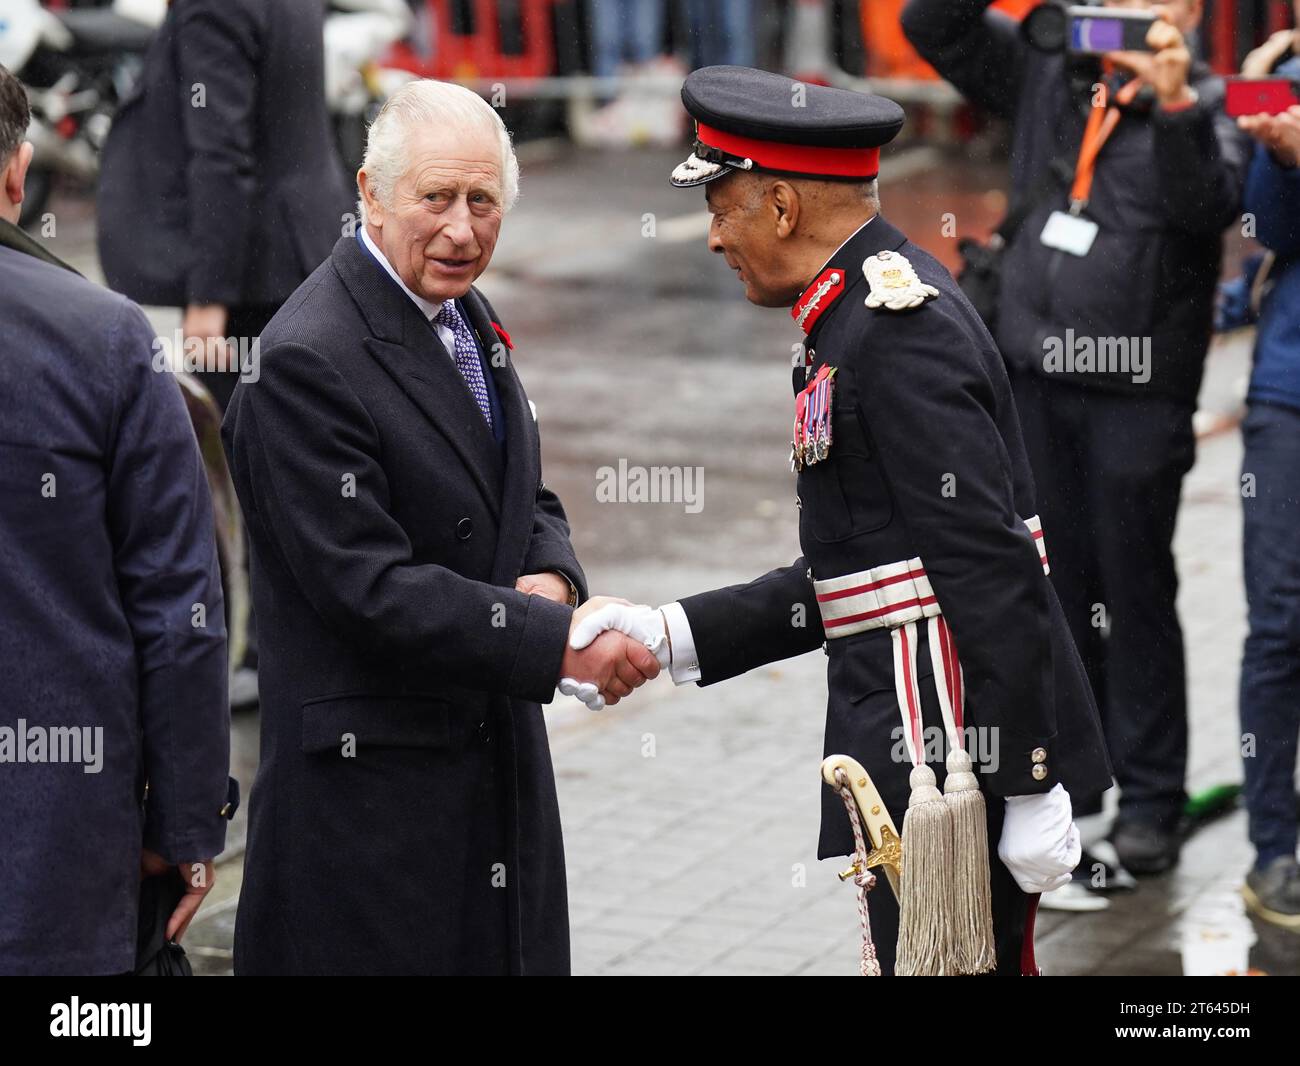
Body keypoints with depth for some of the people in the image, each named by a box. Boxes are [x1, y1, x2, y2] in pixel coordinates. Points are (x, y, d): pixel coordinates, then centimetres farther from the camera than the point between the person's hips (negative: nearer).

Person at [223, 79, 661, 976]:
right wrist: (559, 642, -22)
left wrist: (548, 579, -4)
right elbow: (370, 590, -22)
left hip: (498, 757, 8)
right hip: (371, 777, -8)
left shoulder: (465, 315, 11)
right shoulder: (306, 362, -18)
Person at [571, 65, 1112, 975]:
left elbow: (991, 574, -21)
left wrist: (1027, 790, -21)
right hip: (912, 746, 10)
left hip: (952, 750, -10)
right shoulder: (869, 316, 15)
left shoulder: (899, 329, -17)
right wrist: (673, 636, 9)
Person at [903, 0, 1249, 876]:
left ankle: (1152, 803, 7)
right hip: (1037, 374, 5)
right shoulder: (1048, 72, 9)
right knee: (1054, 589, 12)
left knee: (1135, 595, 0)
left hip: (1138, 390, -5)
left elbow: (1210, 205, -21)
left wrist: (1174, 105, -34)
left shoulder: (1206, 104, -5)